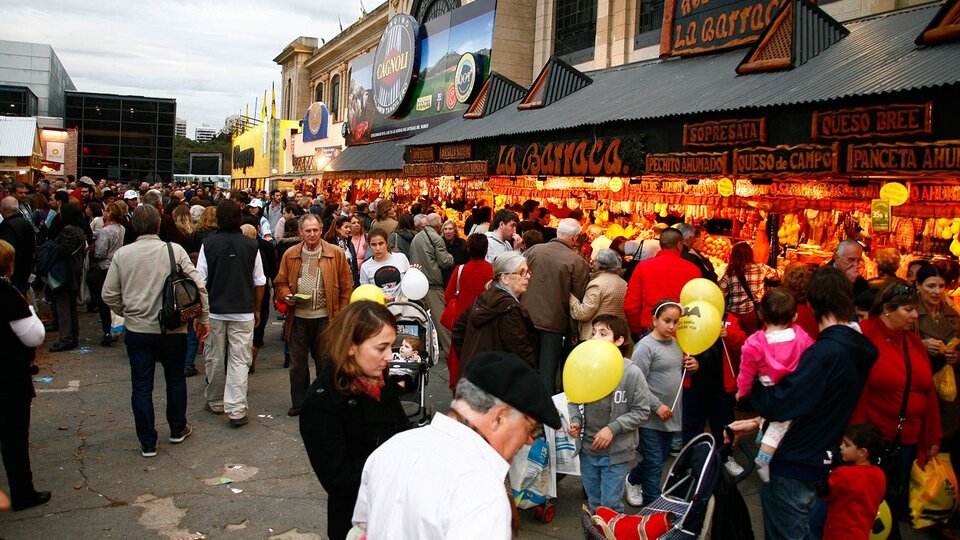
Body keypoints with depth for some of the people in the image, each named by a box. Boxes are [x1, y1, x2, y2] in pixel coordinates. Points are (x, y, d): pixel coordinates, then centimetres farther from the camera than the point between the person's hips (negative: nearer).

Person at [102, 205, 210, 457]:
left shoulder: (122, 254, -5)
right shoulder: (174, 250, -9)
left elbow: (109, 294, -2)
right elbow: (198, 284, -12)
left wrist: (126, 312, 16)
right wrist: (202, 317, -1)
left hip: (137, 330, 1)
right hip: (172, 329, 0)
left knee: (142, 386, 9)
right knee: (176, 379, 19)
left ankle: (147, 443, 15)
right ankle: (178, 429, 32)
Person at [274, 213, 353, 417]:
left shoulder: (336, 254, -1)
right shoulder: (290, 254, 6)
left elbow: (346, 287, 1)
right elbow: (280, 283, 12)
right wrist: (286, 295, -10)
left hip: (325, 318, -2)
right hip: (298, 317, 2)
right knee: (297, 362, 12)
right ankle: (299, 402, 25)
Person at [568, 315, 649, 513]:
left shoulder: (631, 372, -17)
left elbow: (641, 412, -10)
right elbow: (573, 400, 5)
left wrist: (612, 428, -17)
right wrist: (575, 421, -12)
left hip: (616, 451, -3)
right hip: (588, 448, 3)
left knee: (611, 504, 7)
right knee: (593, 502, 22)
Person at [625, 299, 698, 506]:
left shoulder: (675, 343, 8)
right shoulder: (645, 347, -16)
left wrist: (691, 366, 2)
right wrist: (657, 406, -20)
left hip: (671, 415, 8)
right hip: (651, 416, -8)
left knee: (661, 458, 21)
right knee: (654, 464, 1)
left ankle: (633, 480, 44)